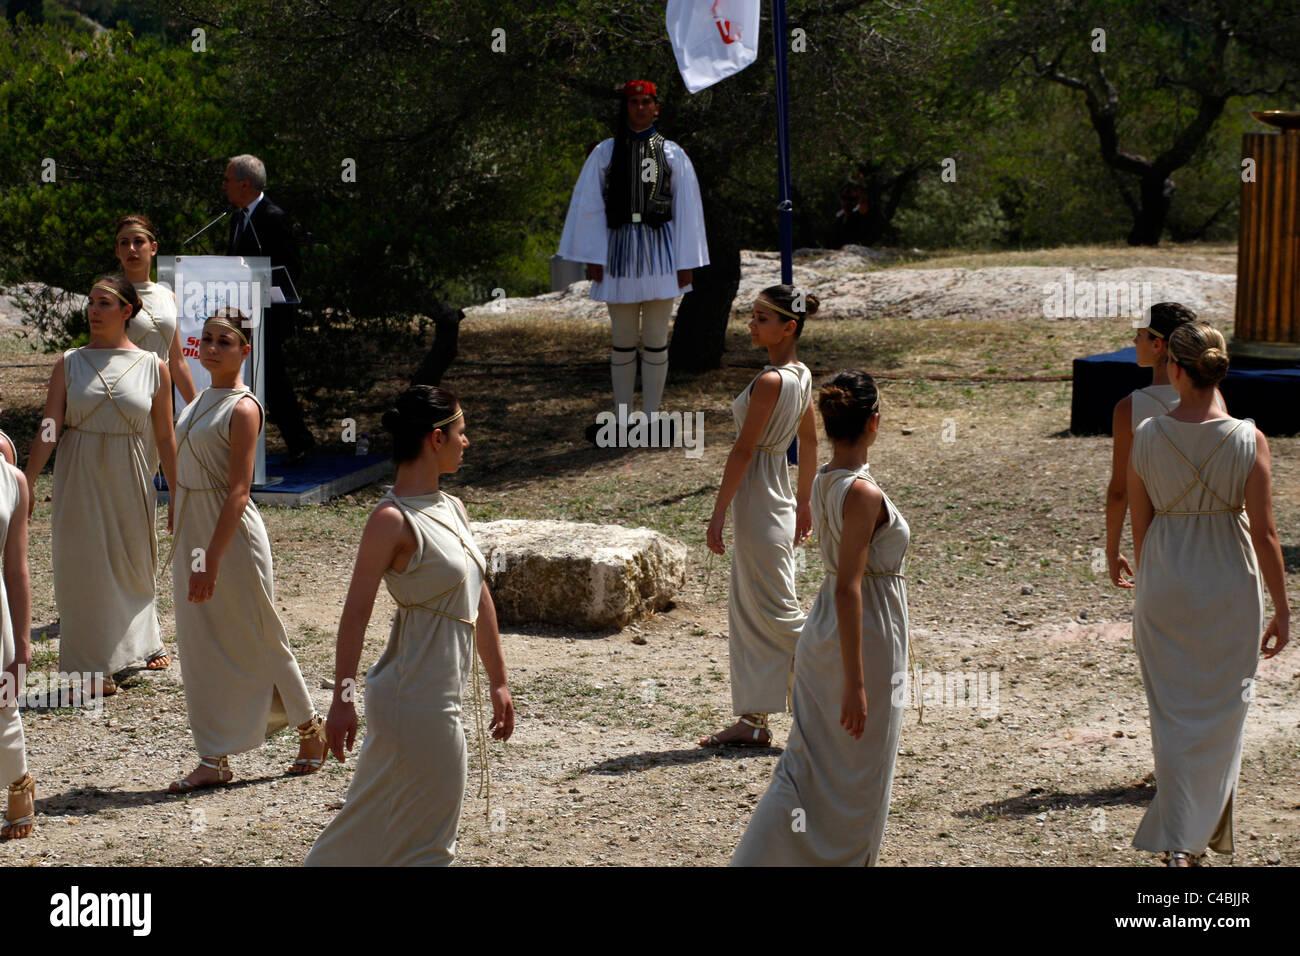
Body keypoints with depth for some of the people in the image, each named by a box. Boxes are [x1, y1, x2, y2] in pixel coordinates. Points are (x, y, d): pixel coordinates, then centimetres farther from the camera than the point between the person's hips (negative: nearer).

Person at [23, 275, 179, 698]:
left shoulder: (153, 368, 0)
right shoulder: (69, 363, 0)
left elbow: (165, 438, 3)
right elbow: (49, 428, -3)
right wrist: (25, 485, -8)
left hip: (128, 478, 0)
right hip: (79, 476, 0)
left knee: (132, 563, 10)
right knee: (83, 566, 2)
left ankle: (141, 641, 35)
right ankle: (93, 667, 12)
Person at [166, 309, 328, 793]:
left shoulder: (243, 408, -15)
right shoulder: (201, 399, 11)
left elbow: (238, 490, -20)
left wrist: (212, 559, -25)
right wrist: (189, 550, 17)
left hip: (231, 533, -8)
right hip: (191, 529, 8)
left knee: (257, 639, 4)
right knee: (200, 644, 7)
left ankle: (310, 726, 23)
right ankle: (214, 759, 12)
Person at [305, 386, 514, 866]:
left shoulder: (452, 510, 10)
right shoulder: (393, 519, -15)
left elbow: (479, 599, 16)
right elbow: (356, 611, -16)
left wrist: (498, 682, 19)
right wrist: (342, 699, -18)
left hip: (442, 696, 8)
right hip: (413, 698, -8)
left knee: (382, 817, 17)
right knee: (426, 833, 2)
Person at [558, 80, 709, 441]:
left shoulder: (672, 154, 7)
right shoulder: (605, 153, 7)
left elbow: (687, 210, 6)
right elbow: (588, 206, 5)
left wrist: (686, 263, 1)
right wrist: (592, 258, -2)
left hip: (659, 248, -1)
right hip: (619, 250, 1)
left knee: (656, 339, 1)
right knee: (621, 340, 6)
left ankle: (650, 418, 8)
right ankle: (622, 420, 13)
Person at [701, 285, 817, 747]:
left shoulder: (770, 381, -21)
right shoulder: (801, 375, 6)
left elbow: (743, 450, -19)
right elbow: (809, 442, 15)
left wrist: (718, 514, -15)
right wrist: (804, 502, 23)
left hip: (757, 499, -9)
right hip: (777, 497, 9)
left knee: (775, 612, 1)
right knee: (747, 614, 12)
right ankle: (753, 719, 16)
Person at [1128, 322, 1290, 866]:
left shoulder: (1146, 438, -7)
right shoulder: (1248, 440, -11)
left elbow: (1139, 529, 1)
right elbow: (1263, 534, -8)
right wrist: (1281, 608, 2)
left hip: (1164, 586, 1)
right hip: (1230, 588, -1)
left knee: (1174, 716, 9)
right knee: (1221, 714, 15)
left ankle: (1177, 845, 5)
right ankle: (1204, 834, 22)